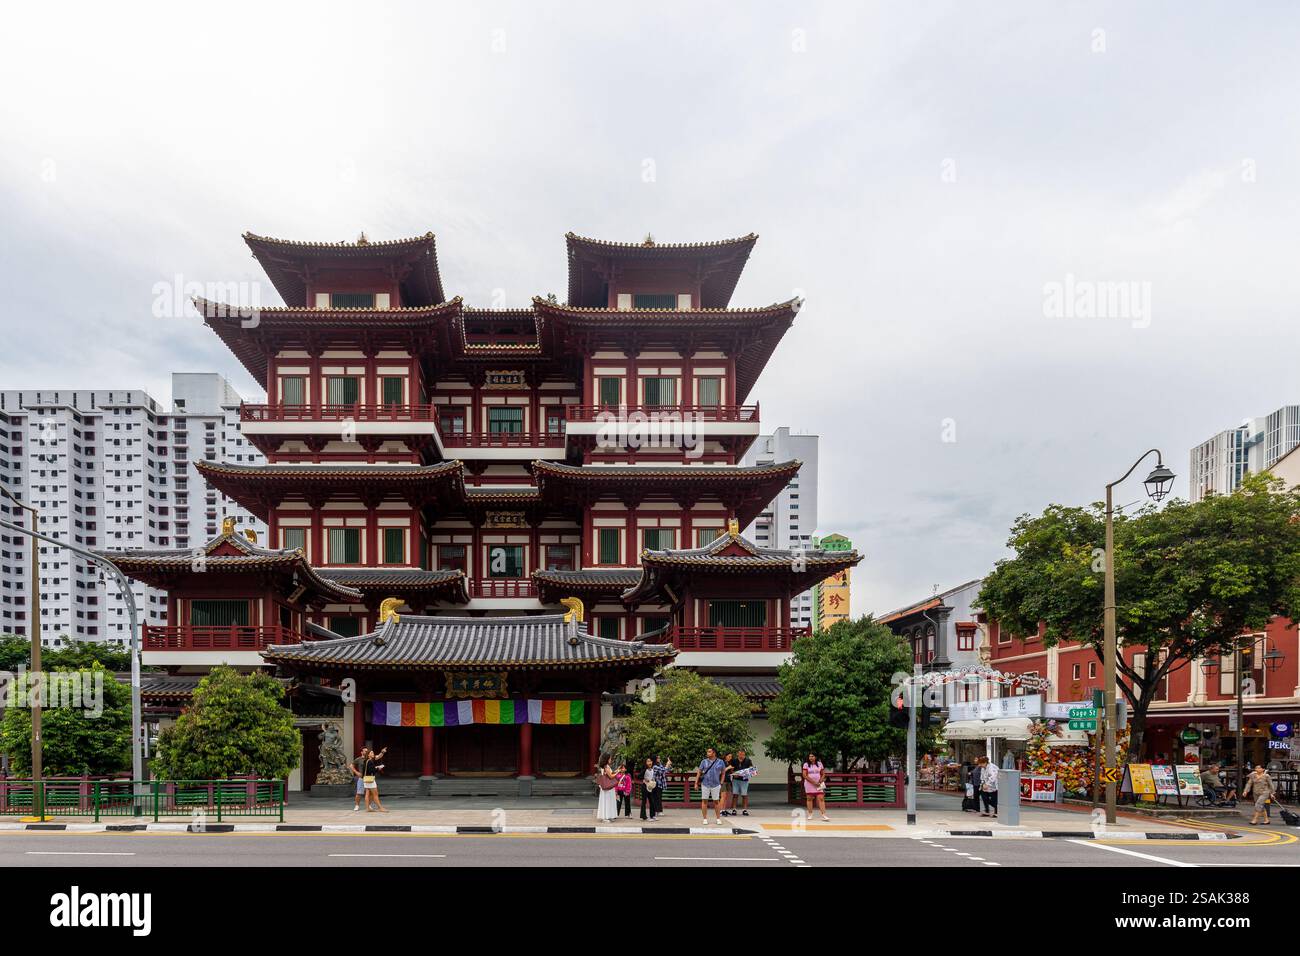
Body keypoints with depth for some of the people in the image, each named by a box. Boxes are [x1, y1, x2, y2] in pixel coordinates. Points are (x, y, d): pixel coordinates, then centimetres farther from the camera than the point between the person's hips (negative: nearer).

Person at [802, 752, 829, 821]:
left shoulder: (819, 764, 7)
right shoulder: (806, 765, -1)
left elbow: (823, 774, 11)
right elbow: (805, 775, -9)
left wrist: (820, 781, -7)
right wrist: (814, 782, -14)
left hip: (818, 784, 1)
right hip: (809, 784, -1)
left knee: (821, 798, -9)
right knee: (809, 799, 4)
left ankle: (823, 815, -13)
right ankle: (810, 814, 14)